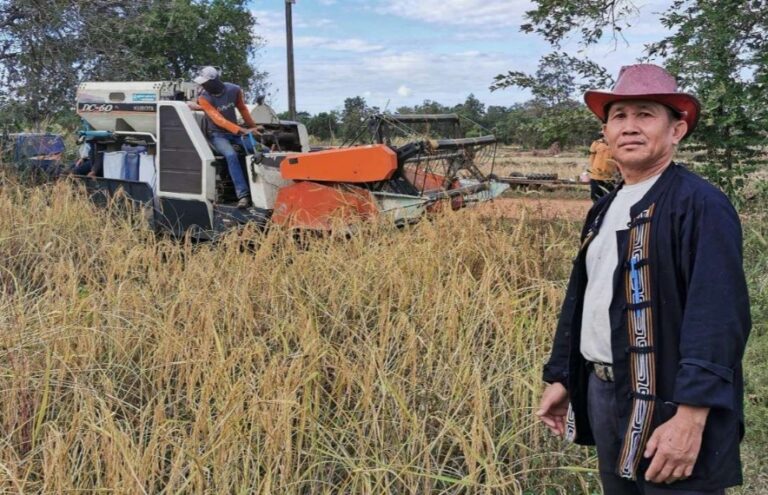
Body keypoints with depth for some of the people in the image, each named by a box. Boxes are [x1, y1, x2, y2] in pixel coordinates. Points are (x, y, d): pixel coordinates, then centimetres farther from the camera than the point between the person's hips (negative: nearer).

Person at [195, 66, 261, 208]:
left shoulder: (234, 90, -6)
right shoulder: (204, 98, -17)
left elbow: (242, 109, 11)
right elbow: (218, 119, -27)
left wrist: (253, 127, 16)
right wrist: (242, 130, -38)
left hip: (235, 131, 4)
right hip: (217, 134, -4)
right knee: (231, 155, -34)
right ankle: (243, 195, -38)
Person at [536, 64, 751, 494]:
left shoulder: (701, 205, -14)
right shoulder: (606, 209, 12)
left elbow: (719, 318, -22)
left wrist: (690, 418, -27)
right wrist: (560, 377, 15)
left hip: (667, 407, -8)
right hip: (602, 395, 8)